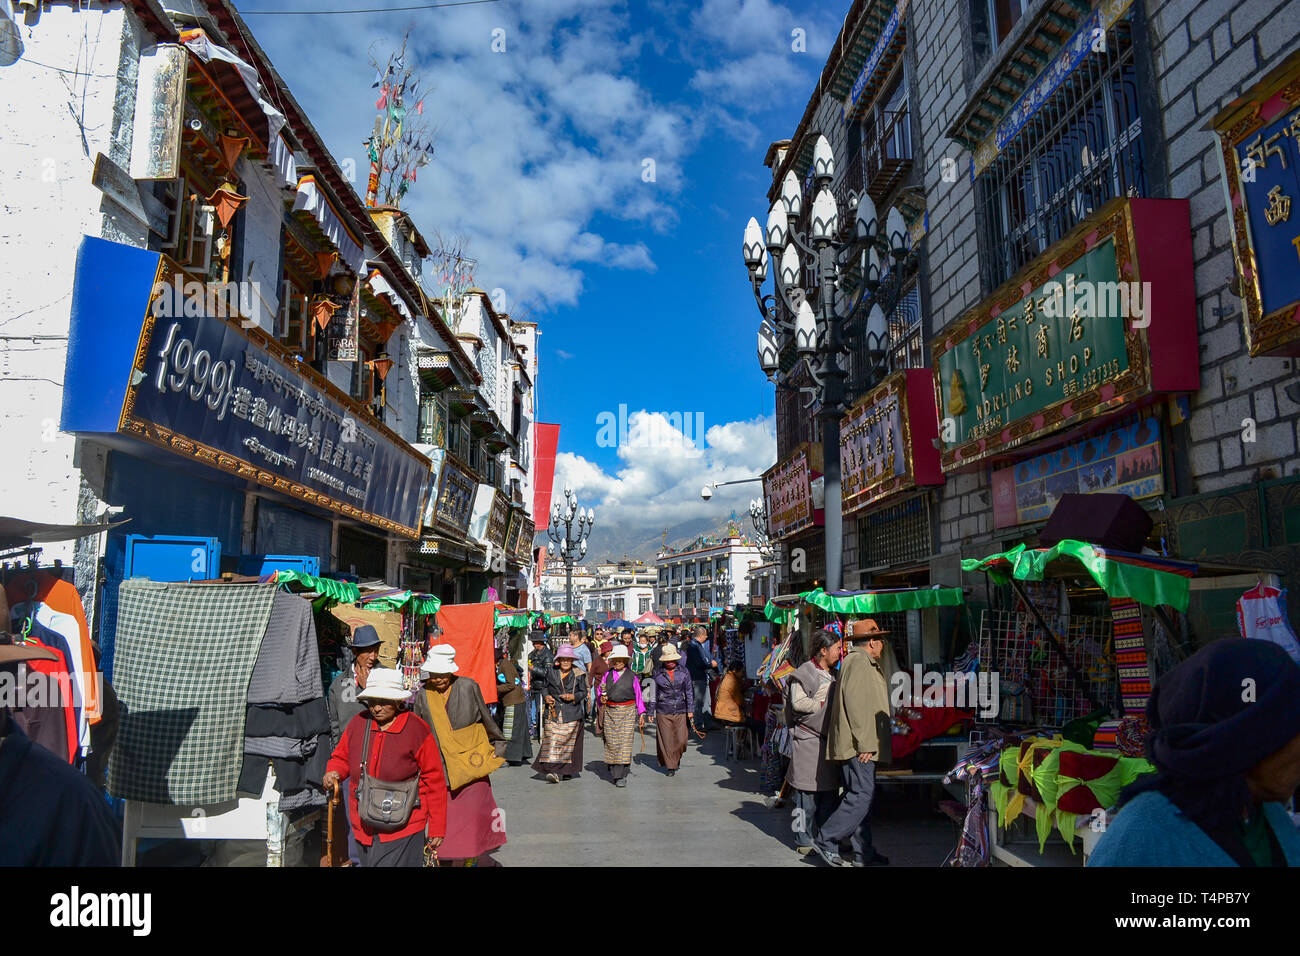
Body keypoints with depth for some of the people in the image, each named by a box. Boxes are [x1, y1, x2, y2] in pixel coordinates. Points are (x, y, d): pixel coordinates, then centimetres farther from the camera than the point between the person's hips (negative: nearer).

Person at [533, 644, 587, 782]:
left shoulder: (578, 674, 4)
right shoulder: (551, 672, 8)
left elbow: (584, 692, 7)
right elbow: (544, 687, 18)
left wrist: (574, 696, -11)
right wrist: (546, 696, -2)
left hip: (571, 714, -1)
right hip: (553, 713, 1)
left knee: (568, 742, 2)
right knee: (552, 741, -10)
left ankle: (568, 770, 15)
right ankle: (554, 771, -12)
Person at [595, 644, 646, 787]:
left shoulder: (631, 676, 3)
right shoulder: (607, 675, 8)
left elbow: (638, 695, 8)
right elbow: (600, 691, 15)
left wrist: (641, 713, 7)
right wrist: (602, 698, -7)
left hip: (628, 712, -2)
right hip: (610, 711, 2)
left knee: (625, 742, -8)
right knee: (611, 742, 3)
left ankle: (621, 776, -4)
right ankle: (614, 771, 21)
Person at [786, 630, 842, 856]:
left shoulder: (832, 676, 18)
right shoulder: (804, 672, -9)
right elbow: (798, 702, -20)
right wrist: (823, 704, -10)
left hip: (827, 740, 8)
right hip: (808, 740, -8)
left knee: (829, 791, 11)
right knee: (807, 794, -2)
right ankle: (803, 840, 7)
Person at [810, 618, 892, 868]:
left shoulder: (867, 663, 21)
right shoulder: (858, 661, -13)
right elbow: (855, 703, -21)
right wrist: (864, 743, -21)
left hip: (861, 746, 11)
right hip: (858, 746, -11)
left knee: (861, 796, 12)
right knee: (861, 796, -11)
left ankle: (863, 853, 17)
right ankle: (825, 840, -4)